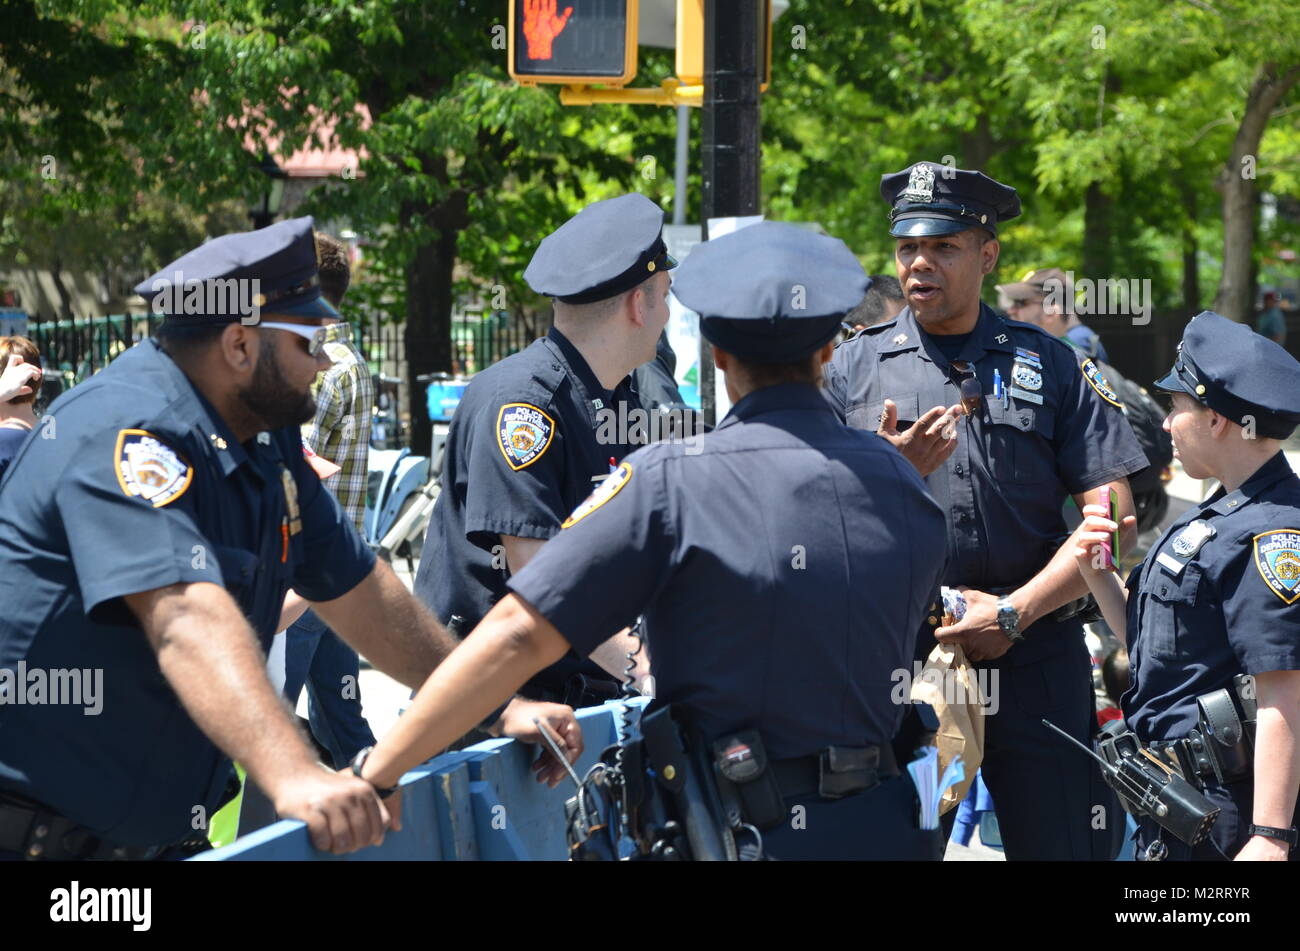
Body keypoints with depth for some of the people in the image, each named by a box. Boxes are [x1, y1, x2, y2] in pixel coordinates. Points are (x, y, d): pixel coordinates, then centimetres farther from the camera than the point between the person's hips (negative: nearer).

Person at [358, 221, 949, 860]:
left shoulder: (669, 483, -14)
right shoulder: (903, 484, 1)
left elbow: (517, 637, -19)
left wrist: (372, 776, -16)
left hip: (736, 833, -5)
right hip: (885, 829, 5)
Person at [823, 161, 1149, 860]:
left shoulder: (1053, 367, 7)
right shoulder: (853, 367, 9)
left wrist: (1015, 612, -9)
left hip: (1031, 654, 0)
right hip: (892, 655, 1)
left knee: (1056, 841, 0)